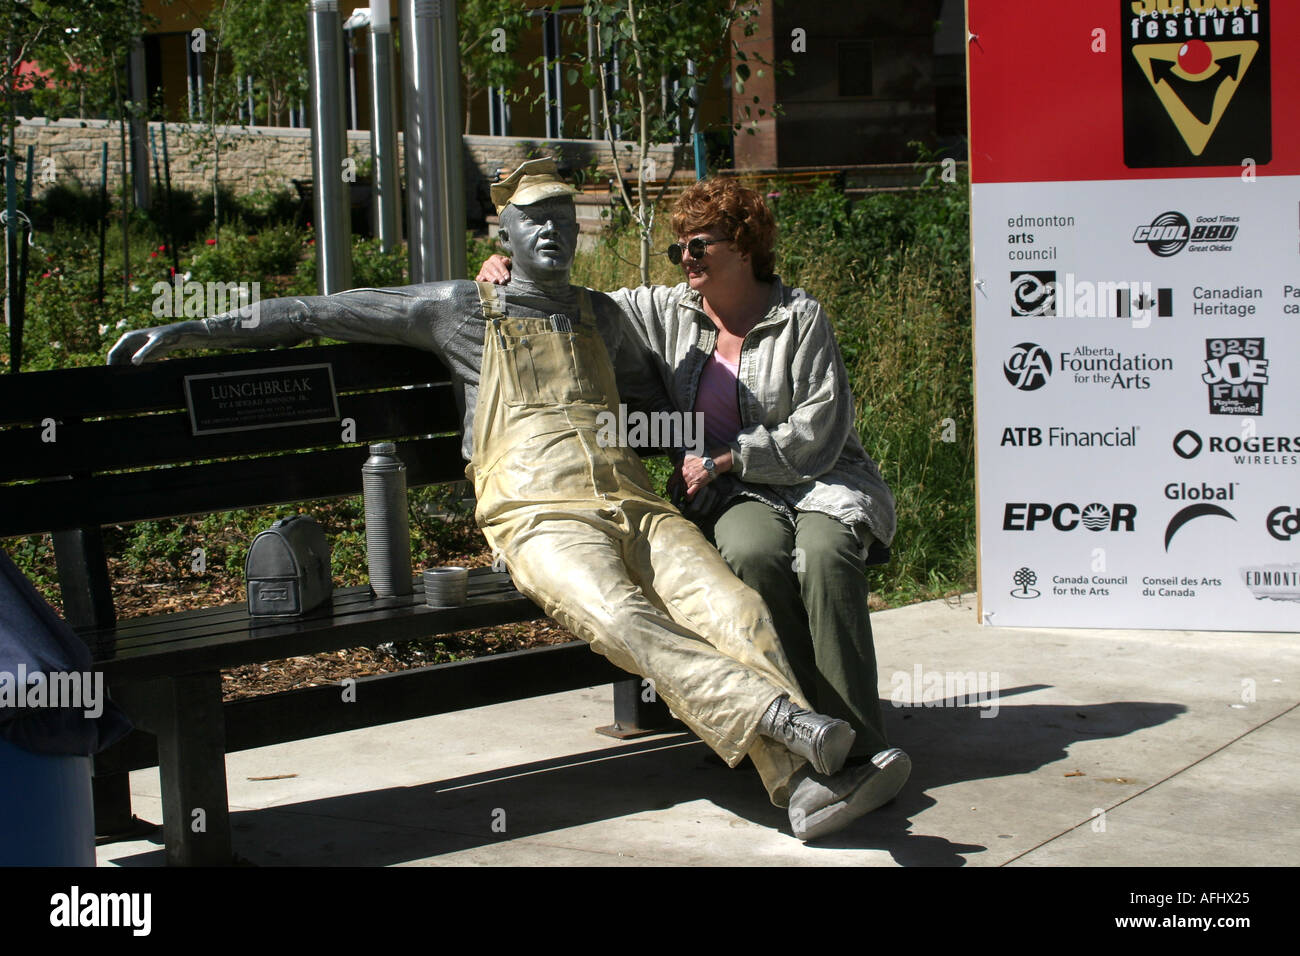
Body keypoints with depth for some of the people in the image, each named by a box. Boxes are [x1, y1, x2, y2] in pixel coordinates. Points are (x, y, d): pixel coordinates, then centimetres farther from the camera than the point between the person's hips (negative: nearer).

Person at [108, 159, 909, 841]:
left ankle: (809, 786, -40)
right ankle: (783, 719, -55)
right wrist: (193, 332, 16)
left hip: (634, 504, 4)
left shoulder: (601, 317, 29)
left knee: (734, 609, -24)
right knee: (621, 619, -36)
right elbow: (318, 314, 18)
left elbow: (654, 400, 43)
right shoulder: (463, 311, 17)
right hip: (541, 517, -4)